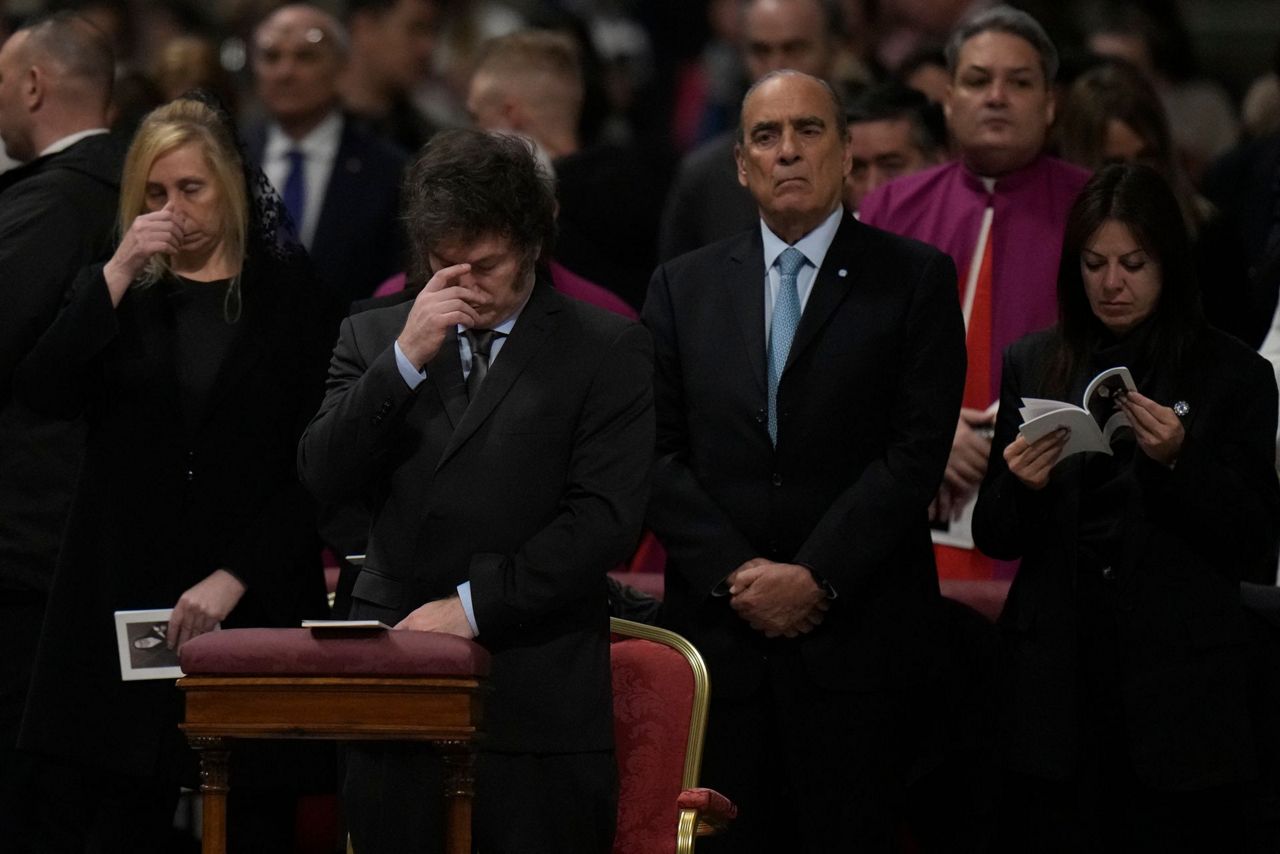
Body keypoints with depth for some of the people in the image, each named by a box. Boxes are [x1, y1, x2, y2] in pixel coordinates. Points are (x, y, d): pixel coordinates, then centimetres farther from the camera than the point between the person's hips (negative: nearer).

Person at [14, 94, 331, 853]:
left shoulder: (288, 292, 5)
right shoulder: (112, 291, 13)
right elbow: (43, 392, -4)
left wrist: (235, 577, -9)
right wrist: (119, 274, -11)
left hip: (251, 601, -2)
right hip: (120, 604, 2)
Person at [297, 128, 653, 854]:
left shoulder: (608, 350, 3)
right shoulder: (373, 338, 14)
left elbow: (606, 519, -6)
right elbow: (324, 478, 2)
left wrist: (475, 603, -12)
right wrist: (405, 360, -9)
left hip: (536, 704, -3)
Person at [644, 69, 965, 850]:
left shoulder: (915, 279, 4)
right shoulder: (684, 287, 13)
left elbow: (917, 451, -4)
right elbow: (660, 454, 6)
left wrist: (816, 576, -12)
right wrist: (734, 574, -7)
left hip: (858, 633, -2)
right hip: (720, 631, 2)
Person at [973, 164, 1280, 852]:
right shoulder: (1032, 366, 9)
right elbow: (993, 538, 11)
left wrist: (1179, 459, -15)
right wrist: (1020, 486, -11)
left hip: (1176, 686, -2)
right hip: (1054, 686, 2)